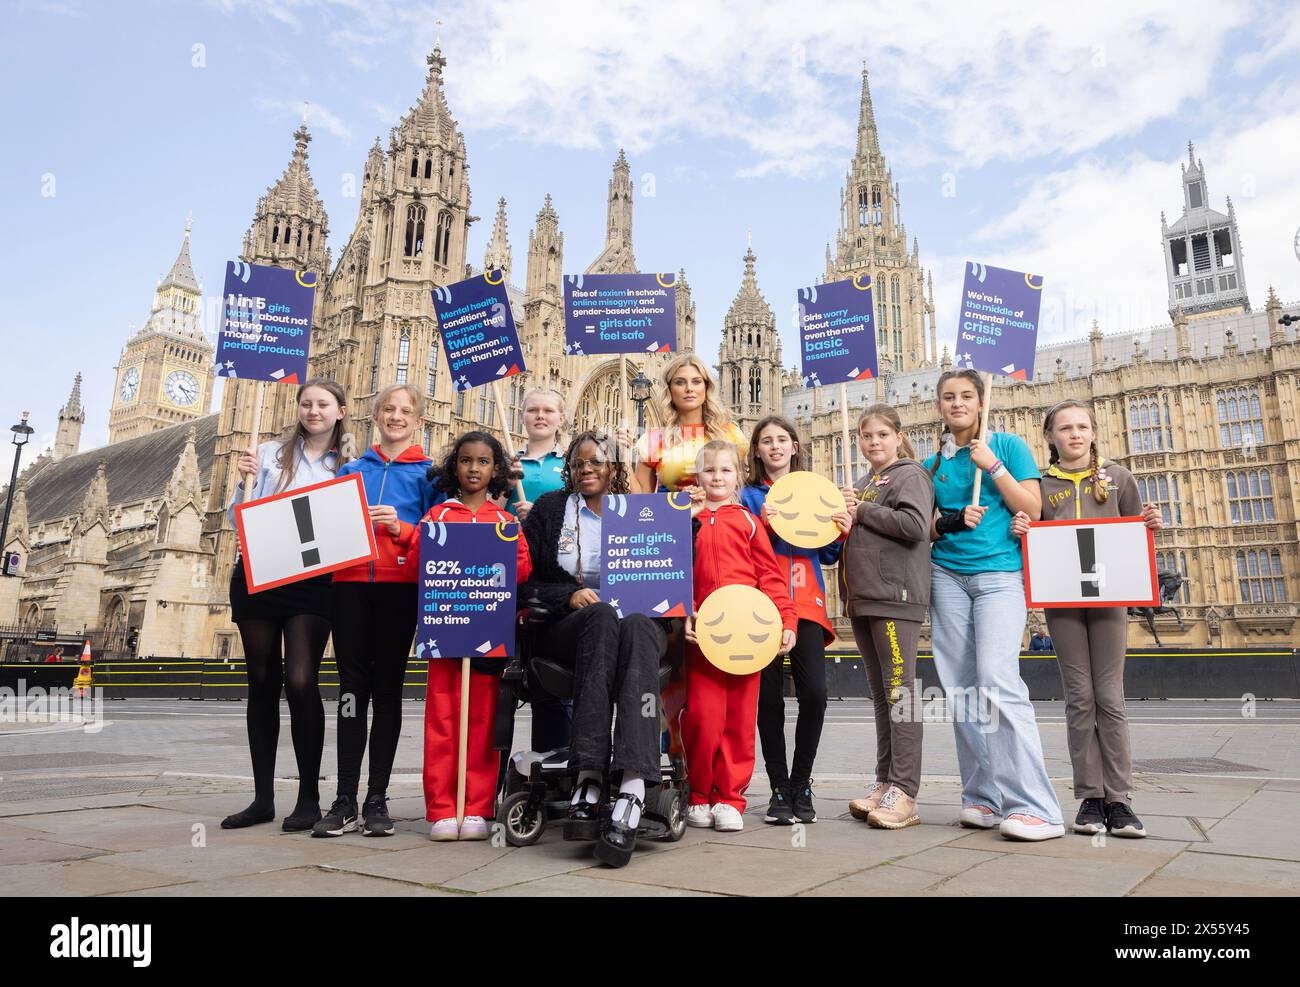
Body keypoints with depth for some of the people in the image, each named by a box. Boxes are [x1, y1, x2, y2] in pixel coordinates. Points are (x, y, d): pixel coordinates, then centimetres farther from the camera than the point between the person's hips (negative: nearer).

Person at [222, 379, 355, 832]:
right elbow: (238, 521, 8)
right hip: (258, 576, 2)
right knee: (262, 683, 6)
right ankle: (263, 797, 16)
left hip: (312, 580, -2)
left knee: (300, 681, -14)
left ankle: (309, 798, -2)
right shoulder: (270, 454, 10)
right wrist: (244, 480, -6)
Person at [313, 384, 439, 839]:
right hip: (349, 583, 3)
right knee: (352, 687, 0)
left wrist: (400, 529, -14)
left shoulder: (427, 472, 8)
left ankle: (377, 800, 5)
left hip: (399, 585, -2)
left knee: (387, 688, 0)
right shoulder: (352, 469, 18)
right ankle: (345, 801, 2)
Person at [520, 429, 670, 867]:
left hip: (639, 621, 1)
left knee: (636, 624, -37)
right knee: (603, 615, -37)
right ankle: (589, 778, -47)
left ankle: (632, 786, -54)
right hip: (568, 627, 0)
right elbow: (524, 582, 8)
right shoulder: (549, 508, 16)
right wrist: (569, 596, -8)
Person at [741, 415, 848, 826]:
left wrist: (842, 532, -3)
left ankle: (801, 784, 9)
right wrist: (764, 525, -13)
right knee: (769, 697, -2)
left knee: (814, 693, -10)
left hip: (807, 605, 1)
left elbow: (827, 555, 16)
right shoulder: (750, 496, 9)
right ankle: (779, 788, 13)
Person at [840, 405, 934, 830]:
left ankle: (904, 793, -5)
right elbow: (849, 534, 26)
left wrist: (861, 511, -9)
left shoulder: (909, 474, -1)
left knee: (899, 691, -8)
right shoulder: (862, 484, 23)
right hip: (862, 599, 8)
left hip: (895, 596, -8)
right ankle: (884, 781, 17)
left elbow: (915, 525, -17)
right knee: (881, 693, 11)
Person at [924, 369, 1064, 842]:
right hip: (947, 576, 4)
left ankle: (1034, 807, -15)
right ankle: (983, 798, 8)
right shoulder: (933, 463, 15)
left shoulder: (1008, 445, 6)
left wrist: (993, 466, -9)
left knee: (997, 680, -19)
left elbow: (1033, 510, -2)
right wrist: (949, 522, -5)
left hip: (999, 573, -4)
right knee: (961, 689, 0)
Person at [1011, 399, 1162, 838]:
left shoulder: (1117, 478, 9)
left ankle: (1118, 798, 5)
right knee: (1080, 698, 2)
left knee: (1109, 697, -1)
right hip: (1061, 599, 0)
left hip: (1108, 595, 0)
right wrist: (1019, 530, -11)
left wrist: (1151, 524, -8)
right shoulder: (1040, 485, 8)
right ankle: (1090, 797, 7)